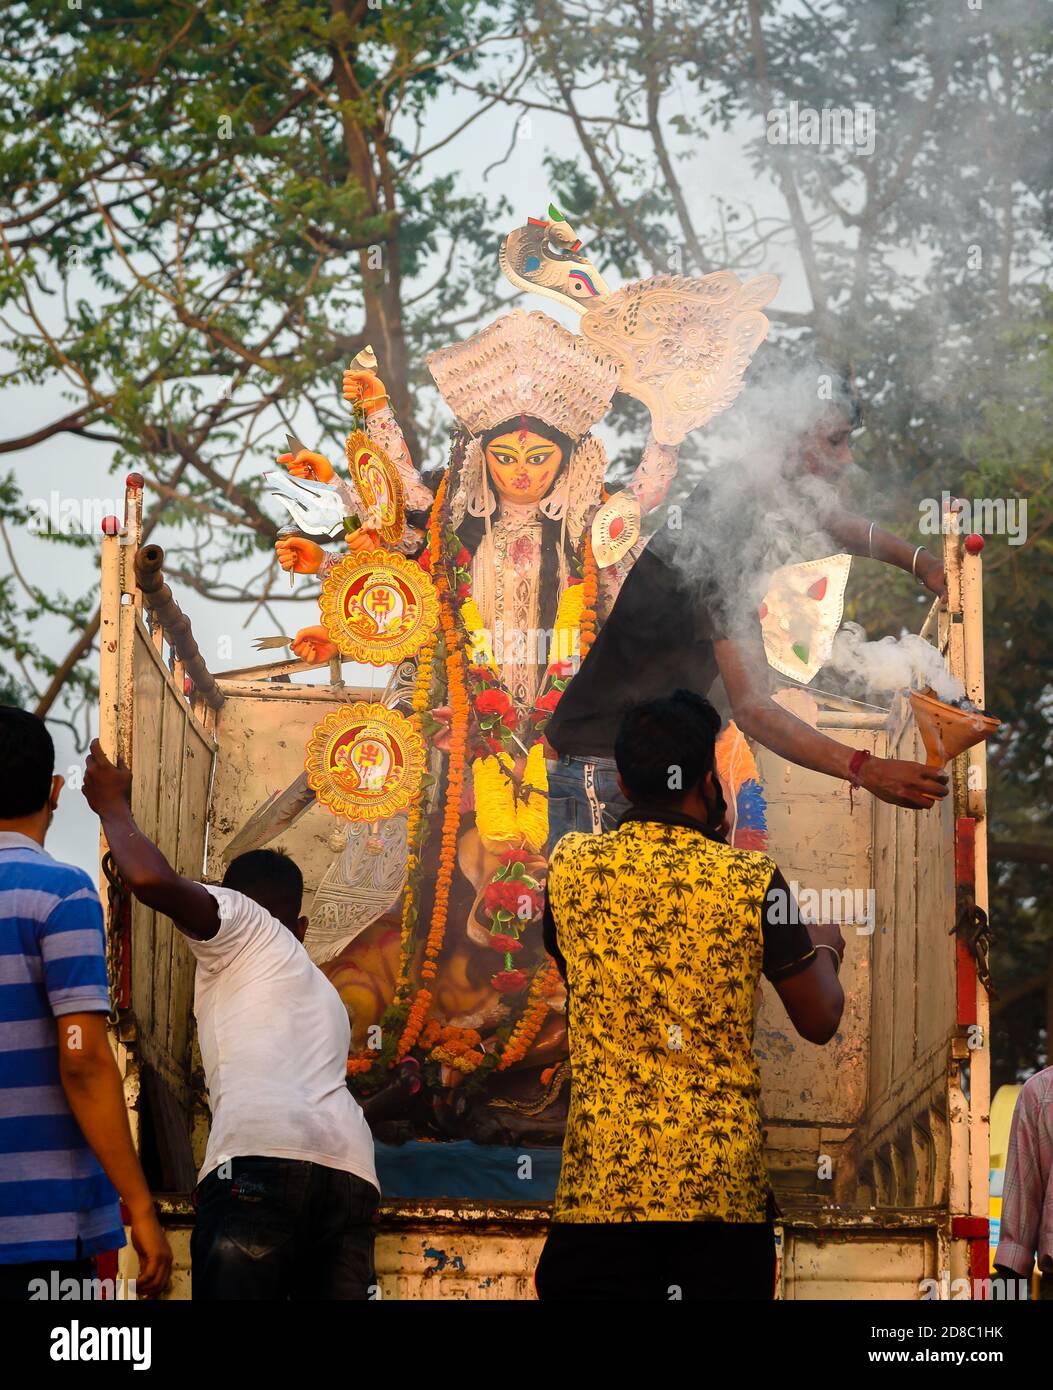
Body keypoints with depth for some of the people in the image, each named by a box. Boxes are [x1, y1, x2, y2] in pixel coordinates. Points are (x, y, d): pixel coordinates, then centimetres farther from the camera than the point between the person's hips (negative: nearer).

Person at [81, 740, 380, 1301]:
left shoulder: (242, 923, 17)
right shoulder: (323, 992, 39)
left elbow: (152, 879, 2)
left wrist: (112, 806, 18)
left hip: (262, 1156, -7)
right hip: (350, 1171, 7)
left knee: (233, 1289, -11)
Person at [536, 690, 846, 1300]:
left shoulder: (570, 867, -1)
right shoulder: (751, 882, -7)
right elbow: (819, 1021, 1)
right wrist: (824, 950, 23)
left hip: (601, 1178, 1)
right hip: (722, 1181, -1)